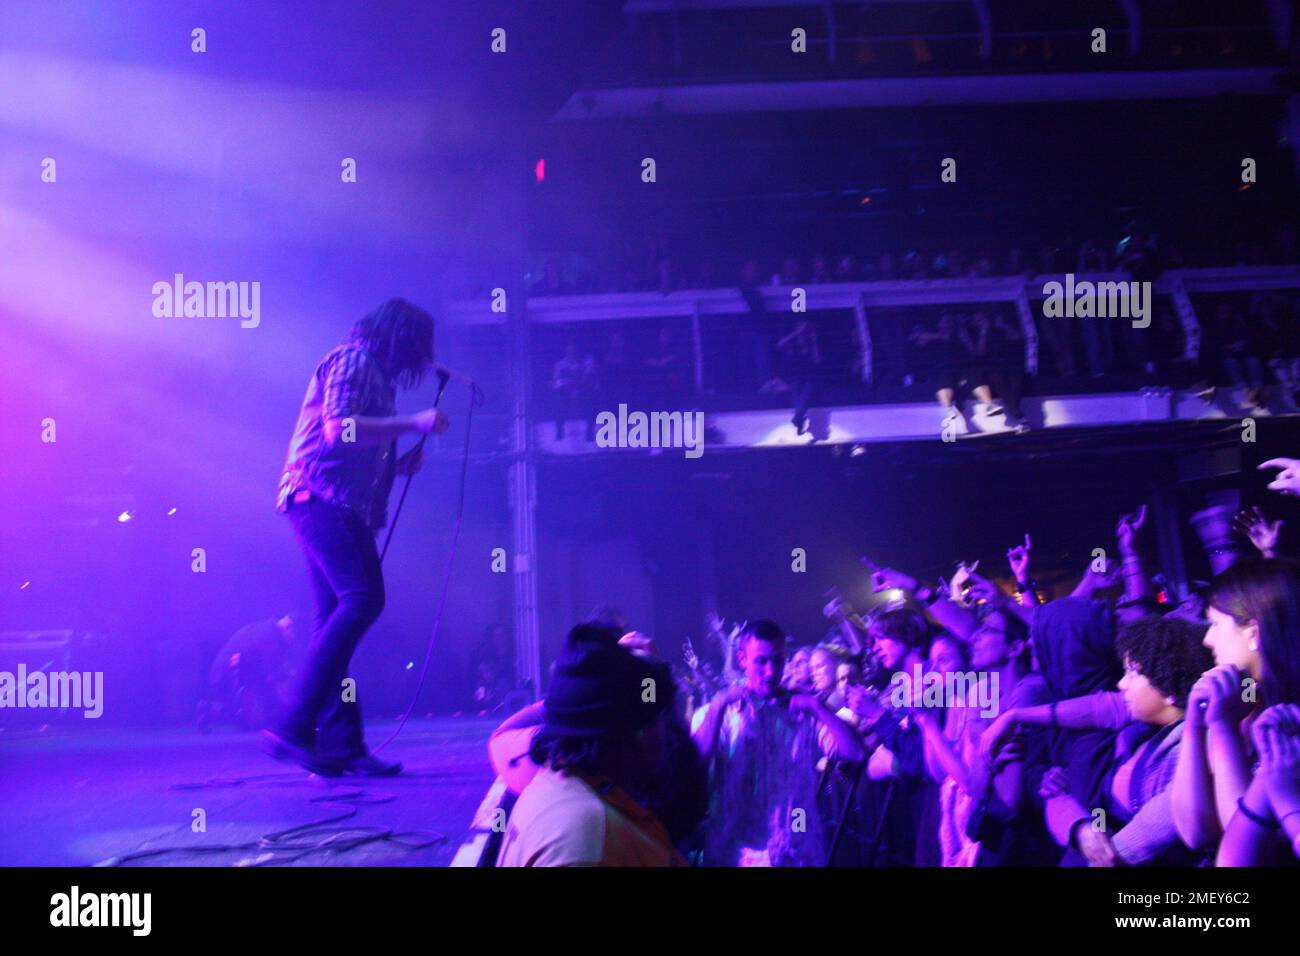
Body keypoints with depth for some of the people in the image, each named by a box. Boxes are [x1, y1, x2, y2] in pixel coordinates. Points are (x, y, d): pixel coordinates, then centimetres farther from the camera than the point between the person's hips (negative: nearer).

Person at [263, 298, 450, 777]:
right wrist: (413, 423, -14)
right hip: (322, 497, -10)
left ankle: (341, 746, 3)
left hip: (340, 507, 10)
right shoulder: (353, 360, -2)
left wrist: (397, 464, 14)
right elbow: (338, 429, -17)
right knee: (362, 598, -22)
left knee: (337, 618, 4)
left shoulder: (372, 373, 27)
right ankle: (293, 726, -24)